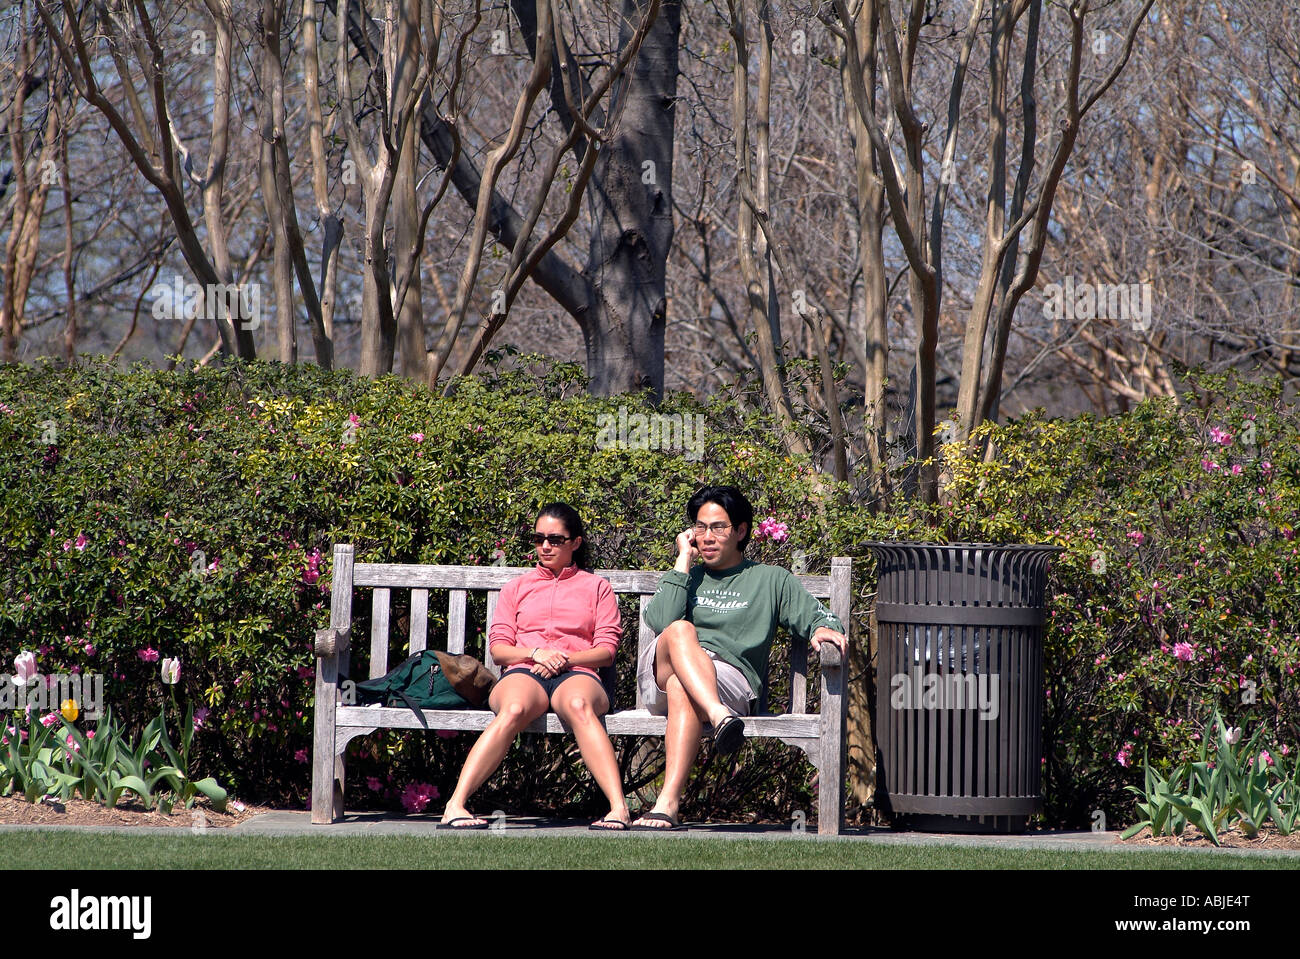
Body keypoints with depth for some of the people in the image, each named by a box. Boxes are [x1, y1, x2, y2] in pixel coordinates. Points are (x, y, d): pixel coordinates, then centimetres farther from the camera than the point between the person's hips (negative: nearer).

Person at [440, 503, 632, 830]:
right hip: (523, 672, 1)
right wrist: (536, 652, -5)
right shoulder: (517, 588, 28)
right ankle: (455, 804, -52)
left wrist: (565, 659, -7)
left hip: (577, 674, -1)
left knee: (578, 705, -41)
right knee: (514, 709, -39)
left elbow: (606, 650, 12)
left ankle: (619, 807, -56)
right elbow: (498, 648, 16)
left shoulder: (596, 587, 24)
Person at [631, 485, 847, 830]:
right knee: (680, 630, -34)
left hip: (731, 681, -2)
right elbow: (659, 622, 5)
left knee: (681, 689, -38)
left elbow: (821, 619, 12)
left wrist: (824, 629, -12)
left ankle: (668, 801, -50)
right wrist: (684, 561, 7)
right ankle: (719, 718, -56)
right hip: (662, 670, 2)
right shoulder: (686, 577, 27)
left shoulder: (770, 580, 24)